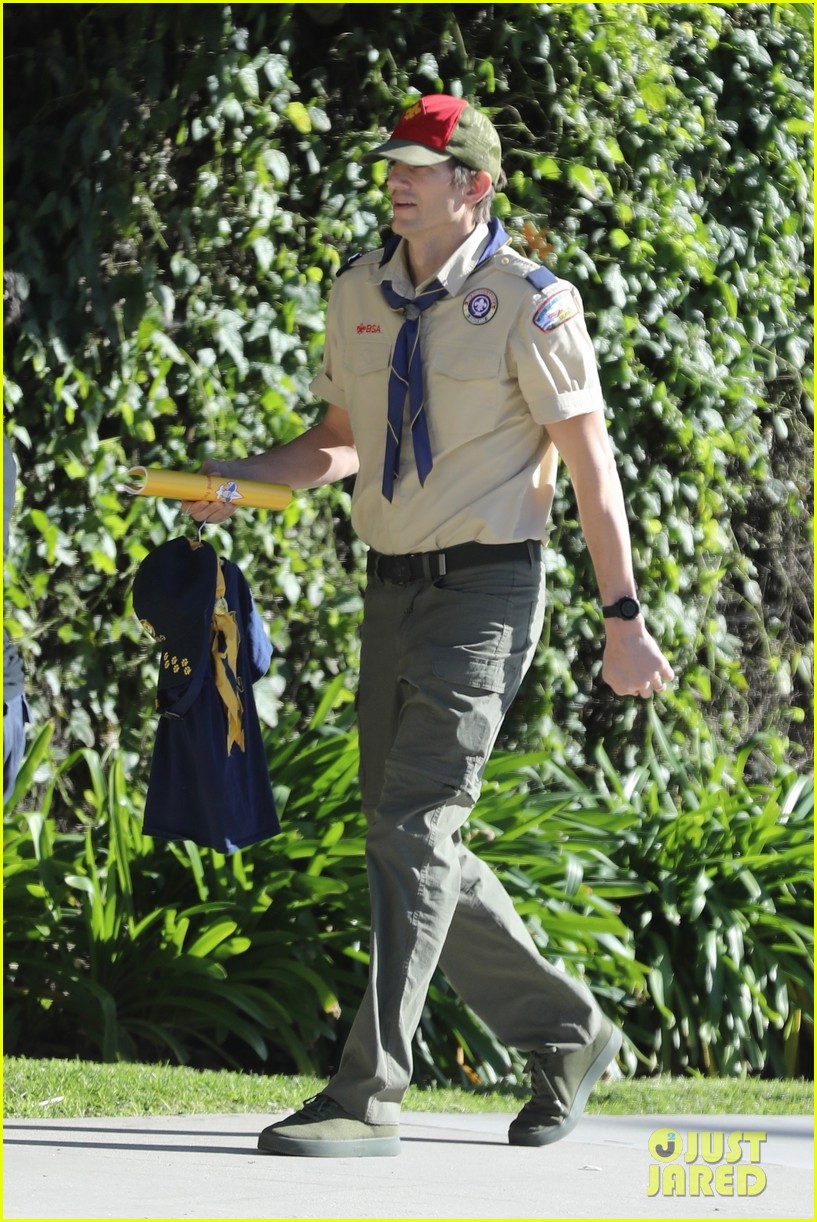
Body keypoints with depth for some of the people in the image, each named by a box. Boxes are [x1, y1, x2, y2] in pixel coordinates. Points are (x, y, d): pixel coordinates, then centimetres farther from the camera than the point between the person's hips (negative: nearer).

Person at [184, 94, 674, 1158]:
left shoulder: (531, 303, -10)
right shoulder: (358, 295, 10)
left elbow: (590, 463, -8)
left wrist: (622, 617, -10)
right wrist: (239, 481, 2)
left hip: (486, 589, -7)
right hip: (393, 587, 7)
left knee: (414, 829, -15)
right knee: (412, 839, 10)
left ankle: (369, 1098, -16)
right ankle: (566, 1032, 26)